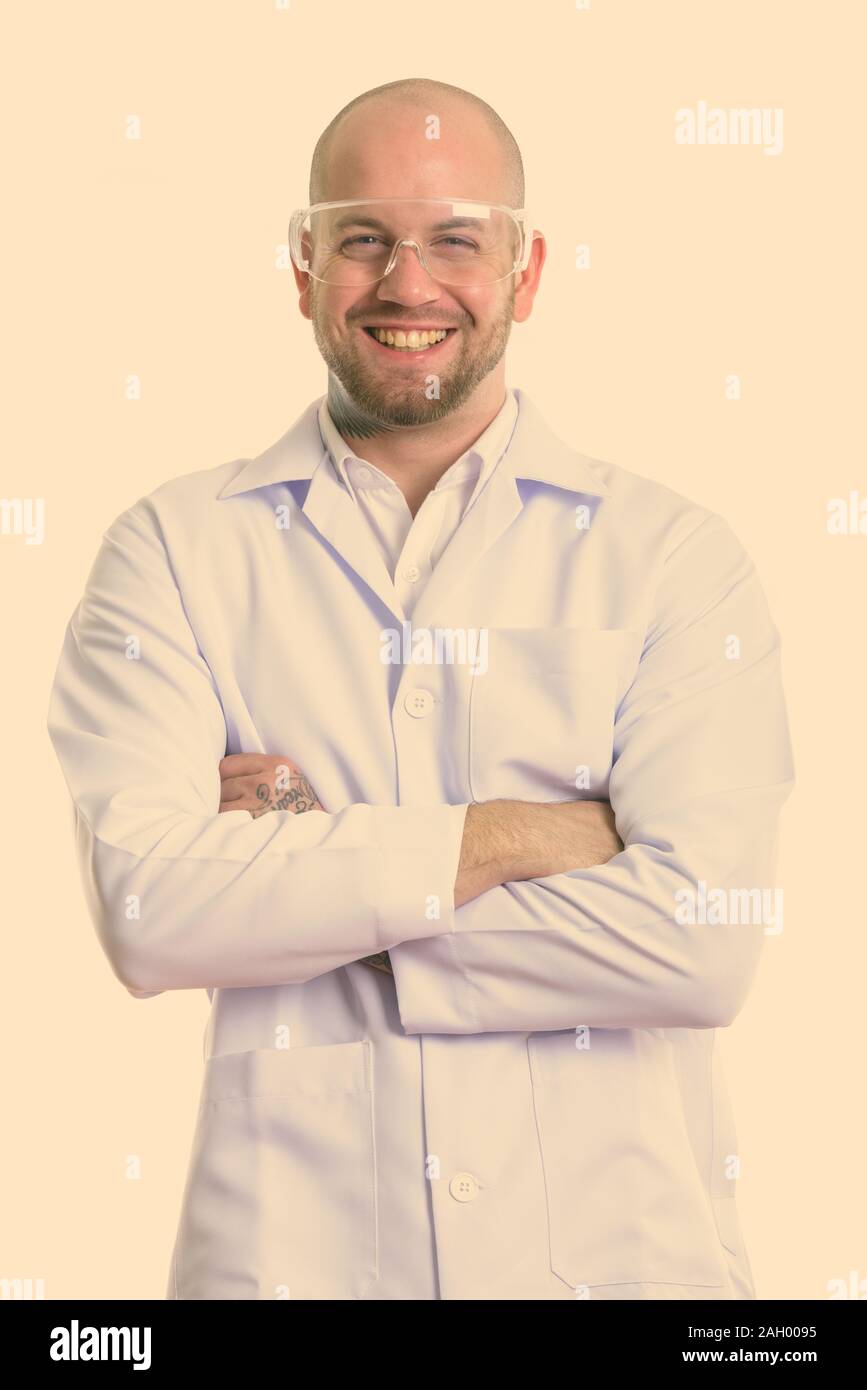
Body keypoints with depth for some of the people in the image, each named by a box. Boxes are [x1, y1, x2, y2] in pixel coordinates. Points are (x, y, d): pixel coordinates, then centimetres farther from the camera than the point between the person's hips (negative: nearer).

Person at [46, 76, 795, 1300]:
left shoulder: (675, 556, -3)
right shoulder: (175, 551, -1)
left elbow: (704, 942, -14)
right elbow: (147, 910, -13)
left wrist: (293, 880, -12)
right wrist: (503, 838, -14)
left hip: (619, 1243, 0)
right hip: (290, 1245, 0)